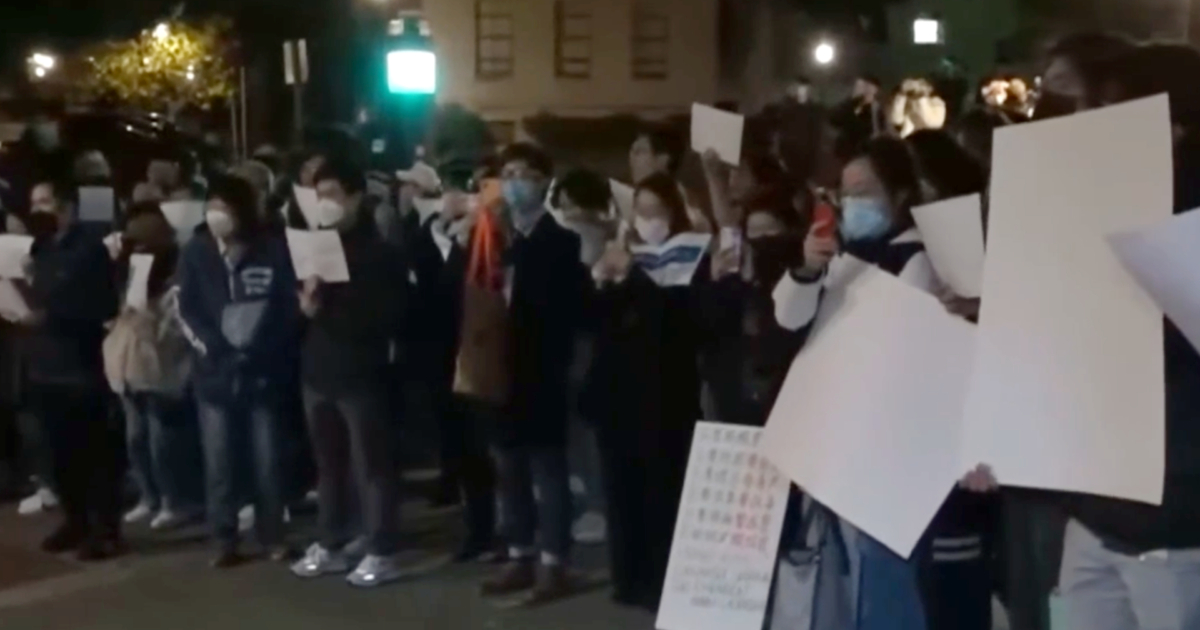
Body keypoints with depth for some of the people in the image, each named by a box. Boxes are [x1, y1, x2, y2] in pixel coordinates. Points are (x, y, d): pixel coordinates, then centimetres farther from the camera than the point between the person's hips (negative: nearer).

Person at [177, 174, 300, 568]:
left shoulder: (272, 251, -3)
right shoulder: (196, 253, 2)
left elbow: (291, 307, -1)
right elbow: (187, 310, 2)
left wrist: (262, 350, -11)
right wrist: (216, 349, -11)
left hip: (263, 369, -1)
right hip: (216, 371, 1)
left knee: (268, 458, 4)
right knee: (219, 461, 3)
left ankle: (273, 536, 17)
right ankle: (224, 541, 12)